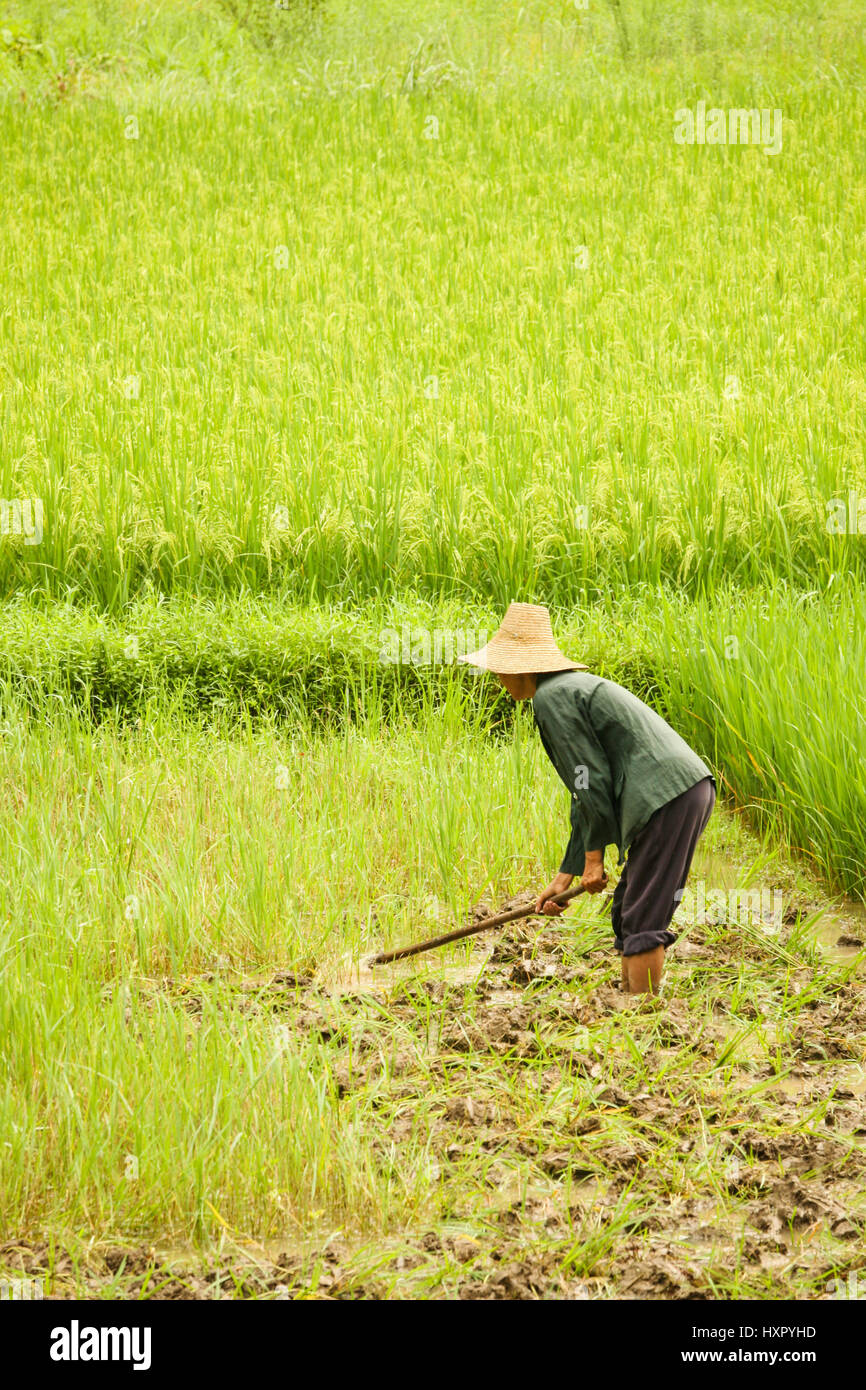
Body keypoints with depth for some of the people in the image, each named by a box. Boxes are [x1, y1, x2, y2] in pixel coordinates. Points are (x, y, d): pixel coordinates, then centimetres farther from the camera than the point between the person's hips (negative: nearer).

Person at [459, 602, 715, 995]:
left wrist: (593, 857, -2)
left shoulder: (551, 697, -6)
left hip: (665, 797, -10)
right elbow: (587, 794, 26)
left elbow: (592, 780, -11)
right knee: (628, 914, 16)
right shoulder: (574, 687, 25)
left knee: (642, 921, -6)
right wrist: (565, 875, 25)